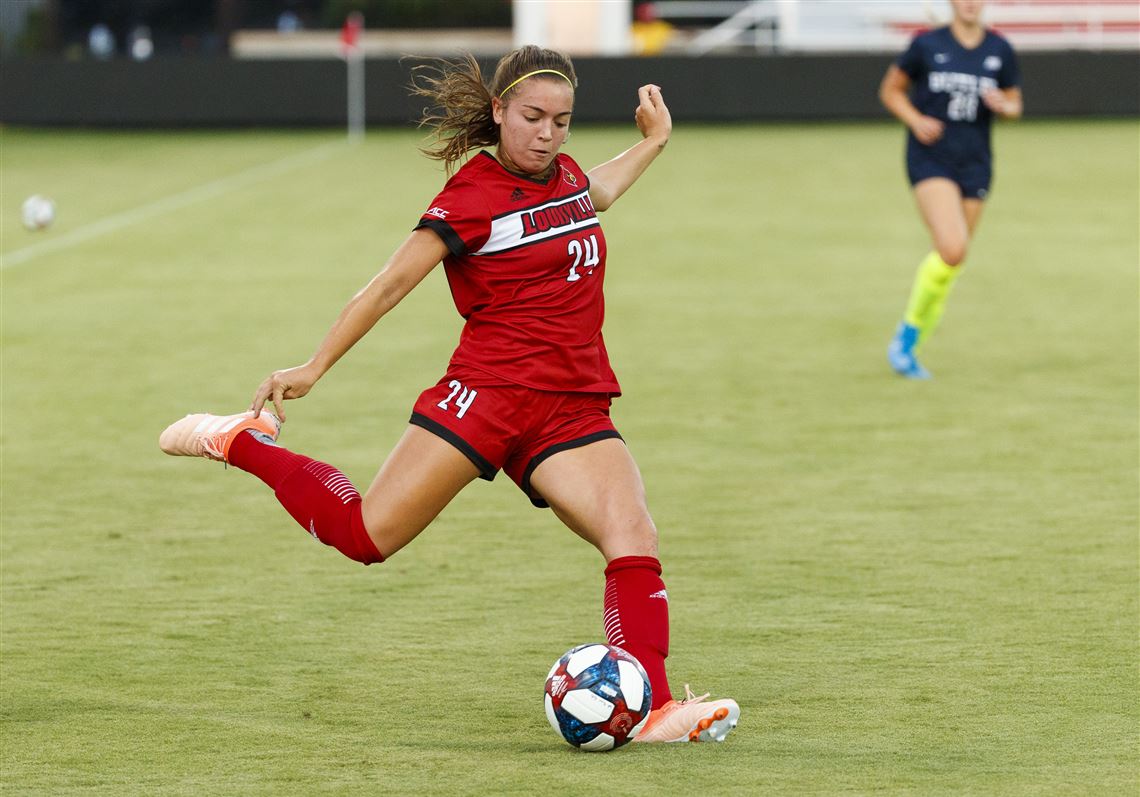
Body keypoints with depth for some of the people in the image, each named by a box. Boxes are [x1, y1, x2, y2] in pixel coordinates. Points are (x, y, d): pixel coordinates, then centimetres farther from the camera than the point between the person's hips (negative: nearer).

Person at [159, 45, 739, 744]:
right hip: (487, 391, -6)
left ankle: (651, 709, -19)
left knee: (634, 537, -17)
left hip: (571, 411, 6)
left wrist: (653, 142, 44)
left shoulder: (564, 175, 15)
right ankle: (239, 441, 13)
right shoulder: (473, 195, -7)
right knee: (368, 535, -9)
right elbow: (391, 285, -7)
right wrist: (315, 367, -8)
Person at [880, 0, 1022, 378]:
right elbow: (890, 90, 7)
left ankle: (909, 347, 23)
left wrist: (1002, 105, -10)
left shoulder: (1000, 50, 4)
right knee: (952, 250, -22)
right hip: (930, 159, -4)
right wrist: (915, 120, -11)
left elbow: (1014, 103, 14)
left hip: (975, 163, 4)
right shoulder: (927, 45, -4)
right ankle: (906, 334, -1)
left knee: (952, 262, 5)